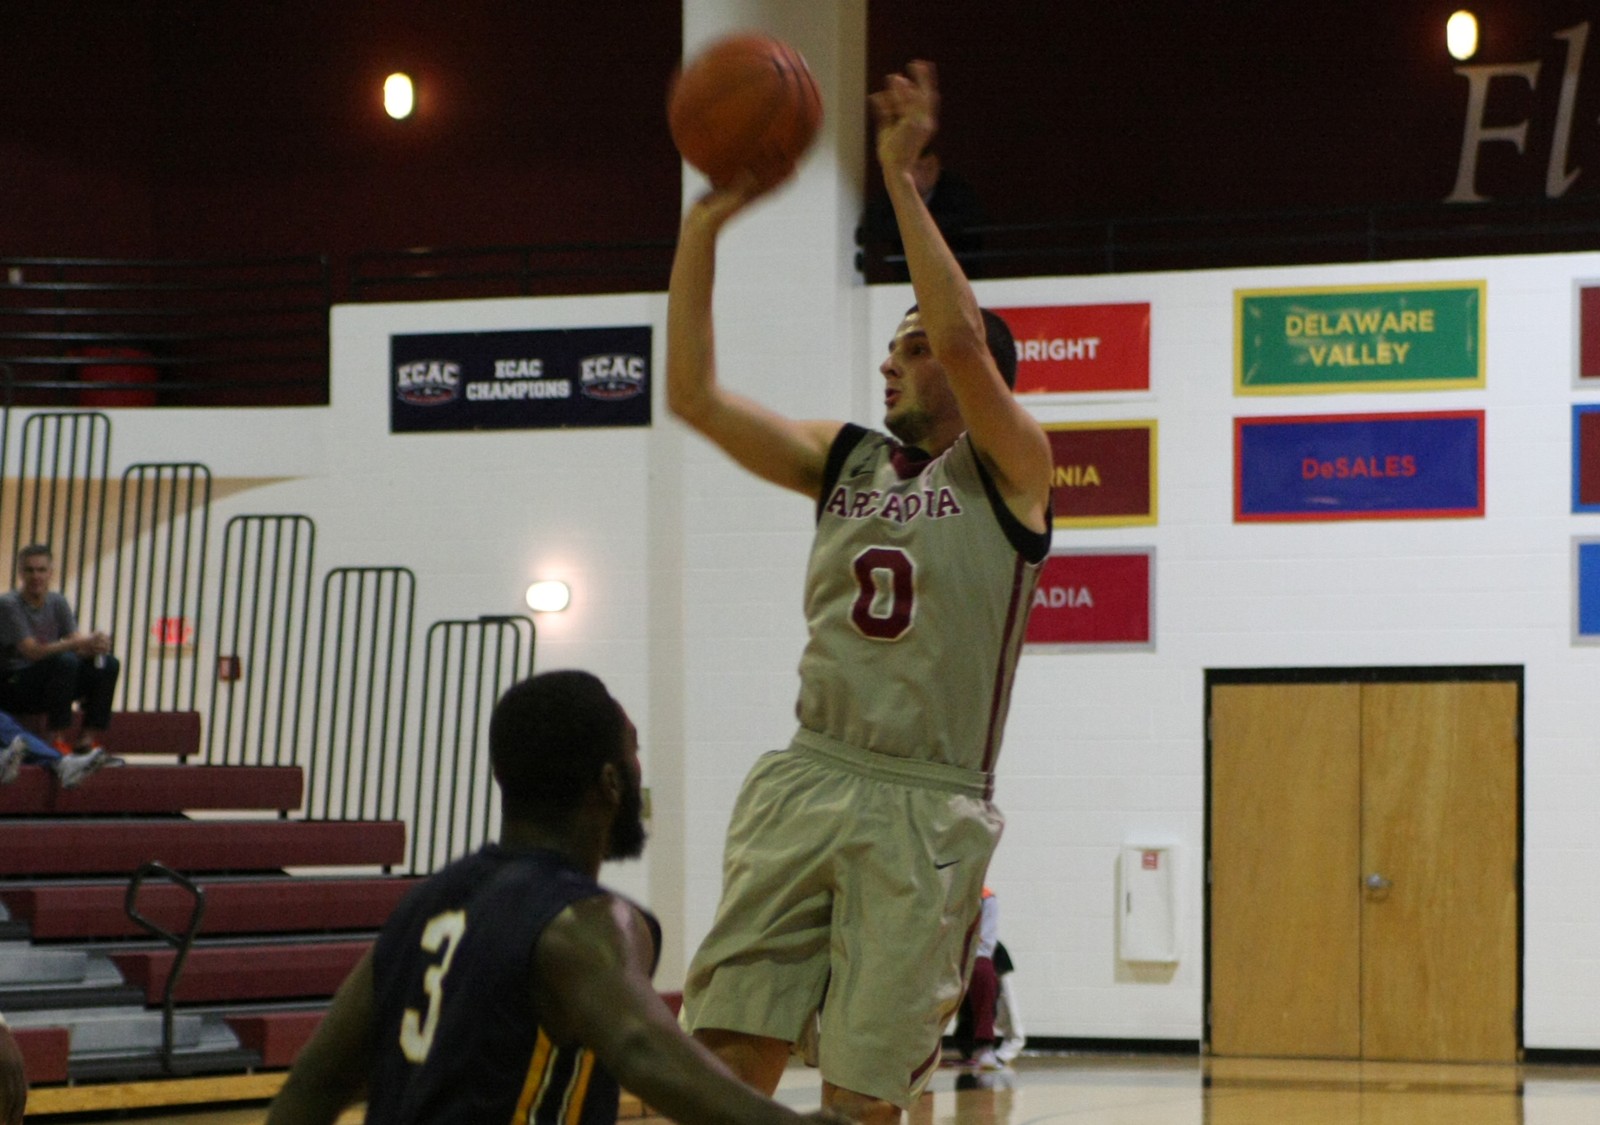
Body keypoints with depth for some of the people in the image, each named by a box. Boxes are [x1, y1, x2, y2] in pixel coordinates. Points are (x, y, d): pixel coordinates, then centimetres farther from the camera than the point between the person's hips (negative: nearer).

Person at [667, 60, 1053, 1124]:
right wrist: (703, 230, 1)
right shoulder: (844, 460, 15)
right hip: (806, 784, 5)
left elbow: (965, 339, -18)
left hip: (924, 807, -5)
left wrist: (902, 179, -16)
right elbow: (696, 396, 8)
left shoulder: (1008, 468, 0)